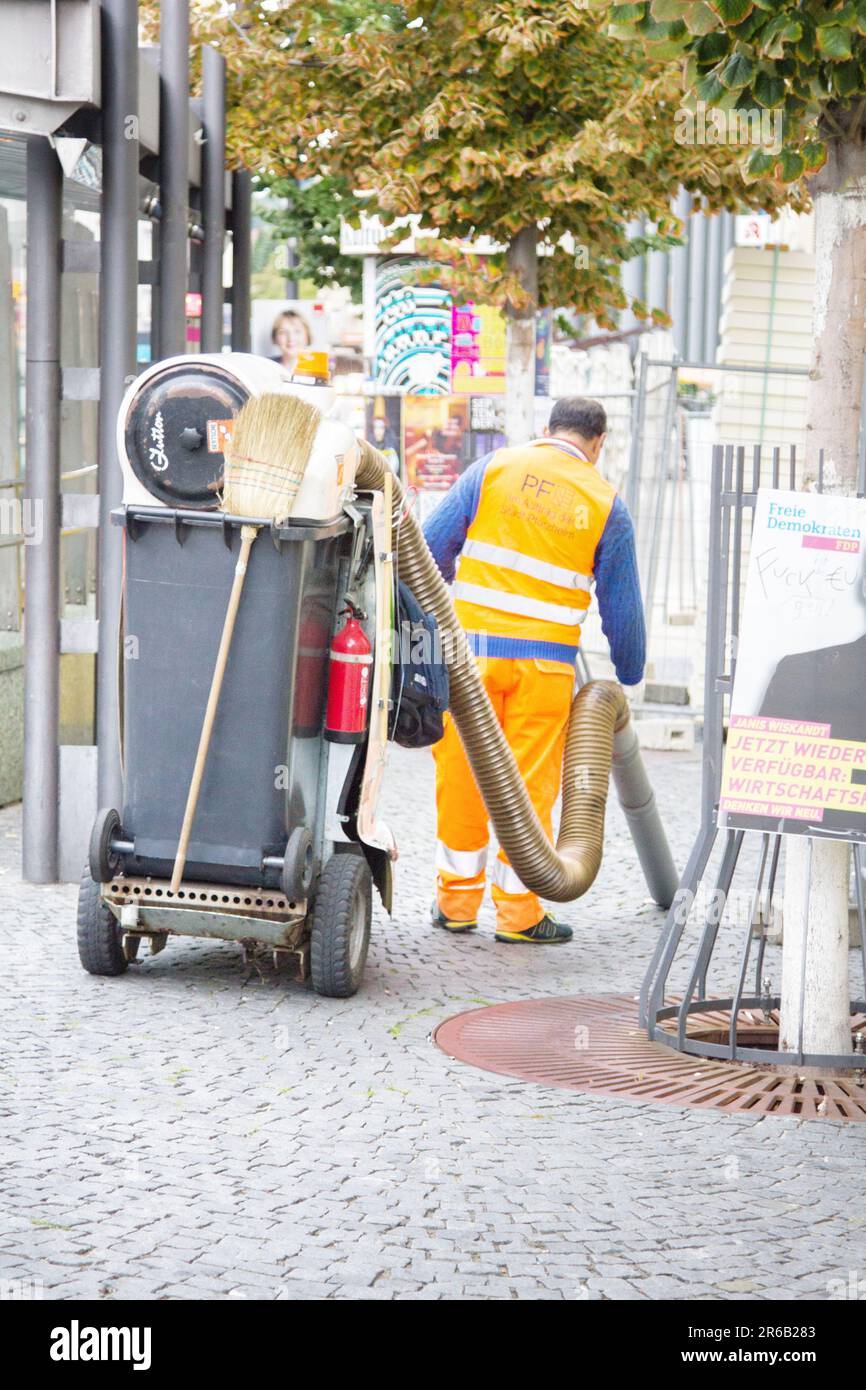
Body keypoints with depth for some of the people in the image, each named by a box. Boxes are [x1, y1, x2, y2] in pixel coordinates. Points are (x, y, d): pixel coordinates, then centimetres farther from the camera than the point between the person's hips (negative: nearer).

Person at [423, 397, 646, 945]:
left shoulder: (493, 468, 4)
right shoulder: (607, 506, 5)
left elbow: (433, 546, 4)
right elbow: (623, 607, 10)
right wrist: (631, 677, 24)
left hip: (471, 647, 1)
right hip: (544, 662, -1)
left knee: (462, 774, 10)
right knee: (530, 781, 6)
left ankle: (457, 900, 18)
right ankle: (518, 910, 10)